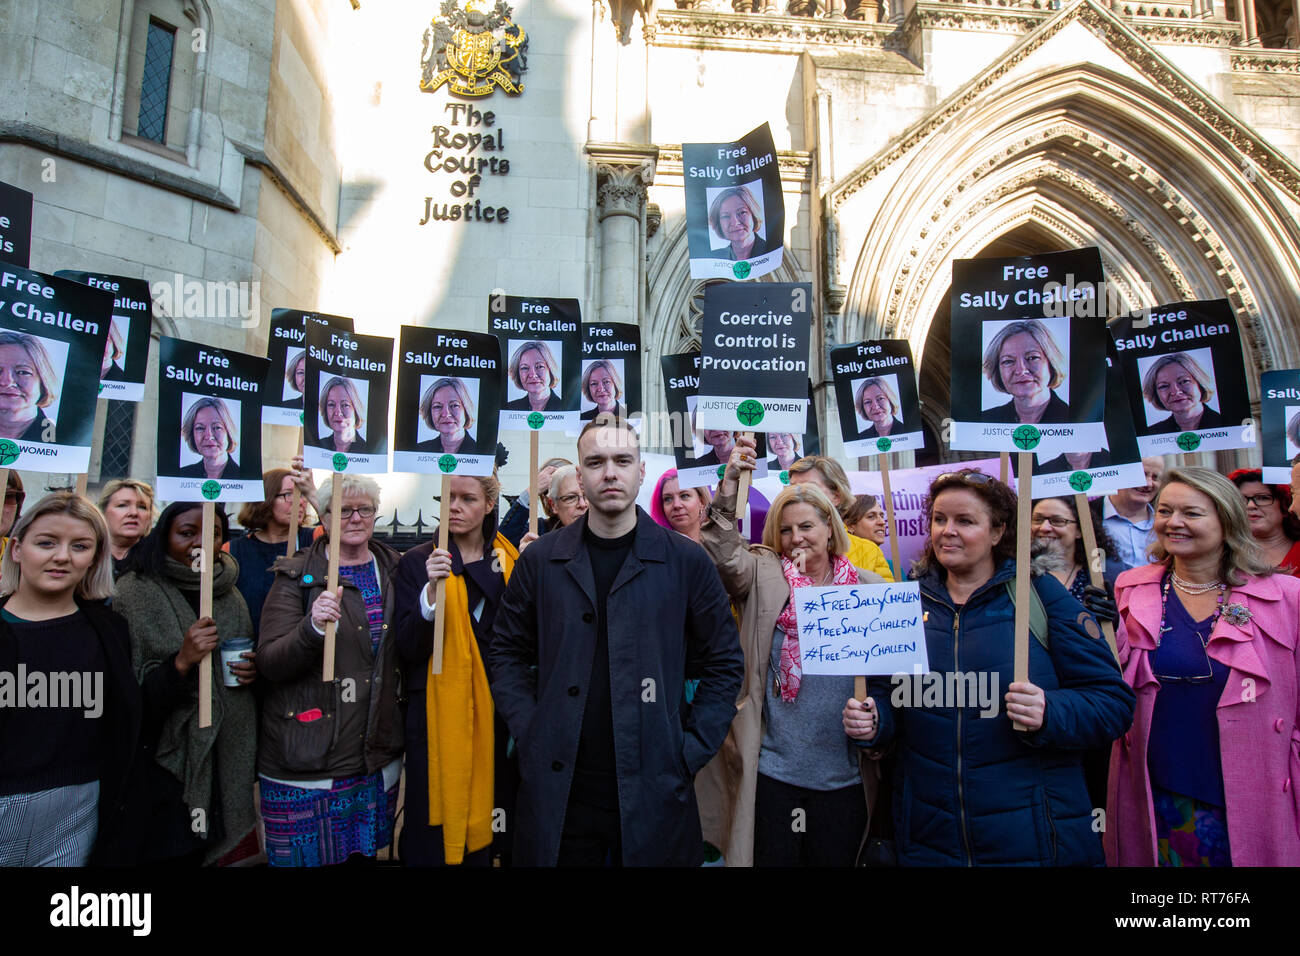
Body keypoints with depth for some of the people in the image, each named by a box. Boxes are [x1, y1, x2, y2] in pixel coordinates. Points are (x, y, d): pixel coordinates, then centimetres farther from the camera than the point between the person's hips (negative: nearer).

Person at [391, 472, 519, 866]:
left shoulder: (511, 562, 6)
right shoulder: (417, 563, -1)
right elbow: (407, 649, -9)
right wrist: (431, 591, -23)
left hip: (498, 717, 2)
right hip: (441, 718, -2)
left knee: (493, 823, 10)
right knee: (440, 829, 2)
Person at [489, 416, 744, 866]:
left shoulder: (686, 561, -3)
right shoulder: (540, 559, 1)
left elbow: (724, 663, 3)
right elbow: (507, 654, 8)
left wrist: (690, 751, -3)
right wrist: (531, 734, -2)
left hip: (654, 792, -1)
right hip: (556, 791, 1)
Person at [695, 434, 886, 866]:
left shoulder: (869, 586, 4)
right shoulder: (764, 575, 0)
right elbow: (724, 557, -20)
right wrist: (728, 488, -29)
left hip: (844, 772, 2)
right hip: (772, 768, -1)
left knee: (837, 857, 17)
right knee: (774, 857, 11)